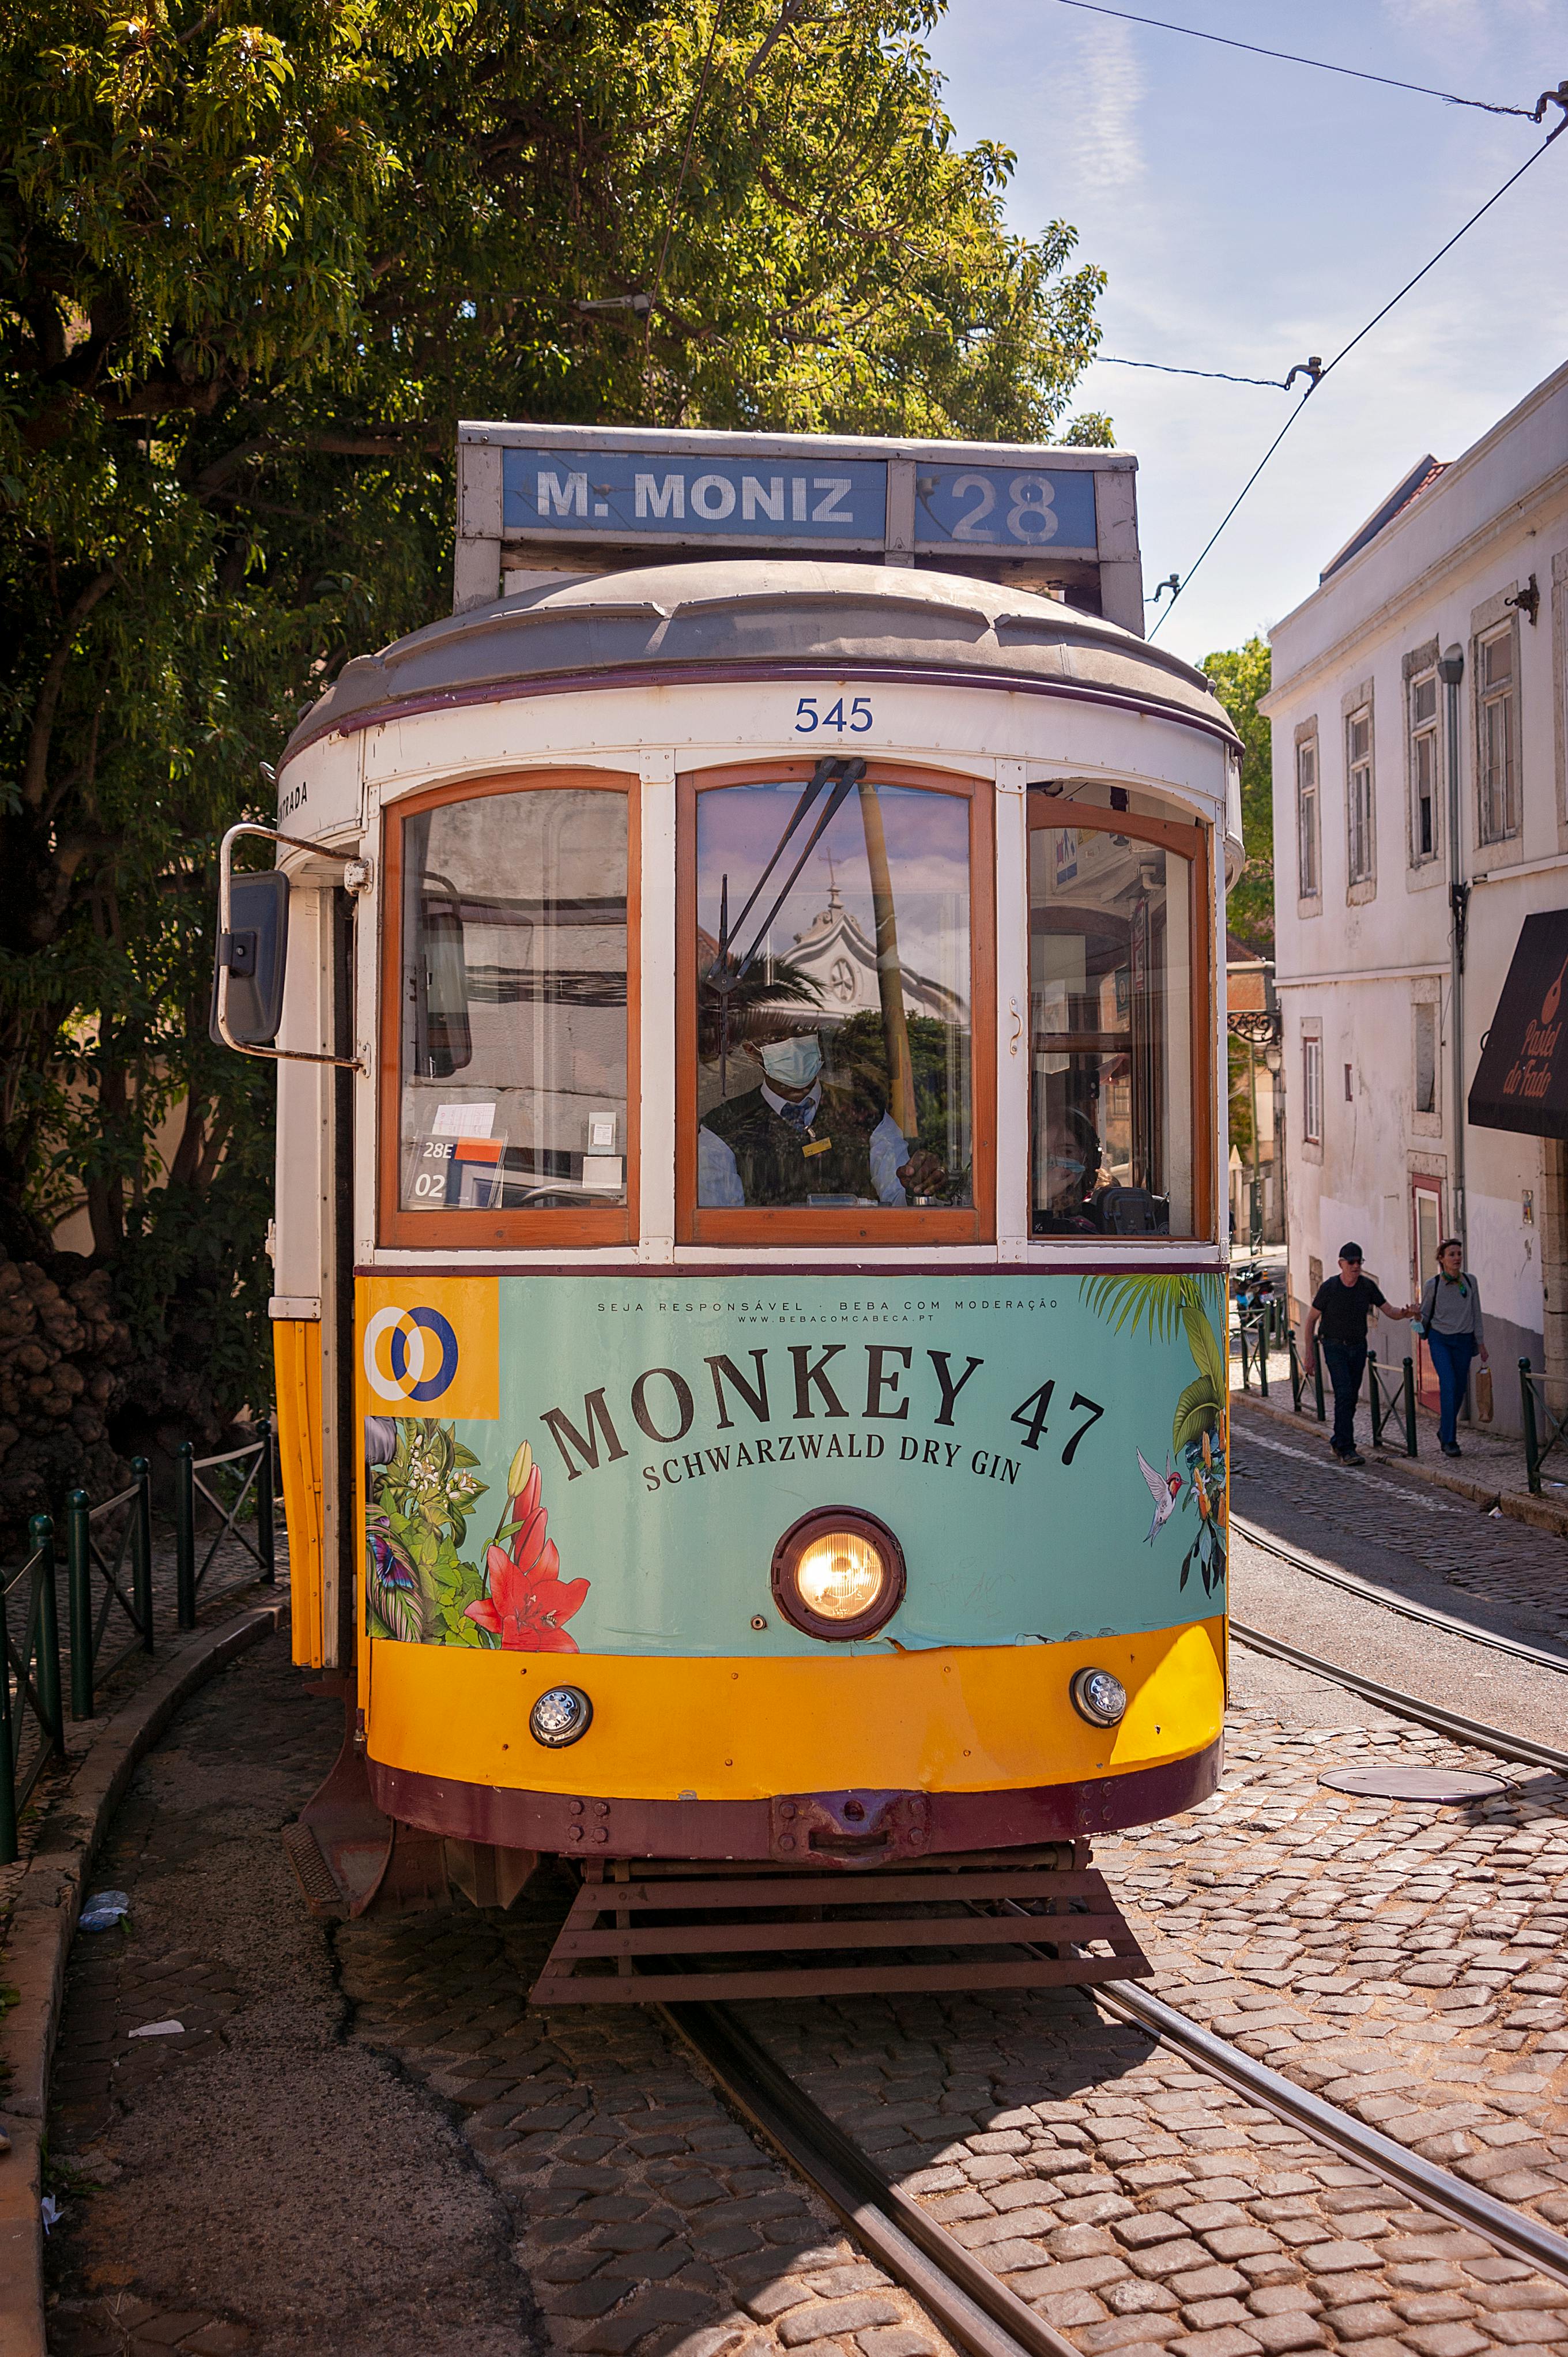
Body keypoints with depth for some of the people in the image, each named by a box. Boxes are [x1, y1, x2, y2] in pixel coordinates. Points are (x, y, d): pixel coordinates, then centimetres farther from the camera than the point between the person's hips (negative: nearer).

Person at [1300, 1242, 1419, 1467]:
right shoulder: (1329, 1288, -14)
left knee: (1351, 1398, 11)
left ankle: (1338, 1442, 29)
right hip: (1335, 1348, -4)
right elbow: (1311, 1320, -6)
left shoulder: (1367, 1286, -5)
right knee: (1344, 1394, -18)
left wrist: (1405, 1313, -26)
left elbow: (1390, 1312, -2)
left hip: (1359, 1347, 5)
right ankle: (1347, 1450, -21)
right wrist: (1309, 1354, -9)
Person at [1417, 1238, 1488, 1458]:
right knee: (1448, 1385, -17)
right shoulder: (1433, 1285, -6)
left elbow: (1476, 1314, 8)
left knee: (1459, 1389, 6)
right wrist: (1419, 1322, -17)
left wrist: (1481, 1343, 7)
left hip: (1463, 1341, 3)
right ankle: (1449, 1441, -14)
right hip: (1440, 1340, -3)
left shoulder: (1470, 1282, 1)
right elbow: (1425, 1312, 6)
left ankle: (1444, 1430, 29)